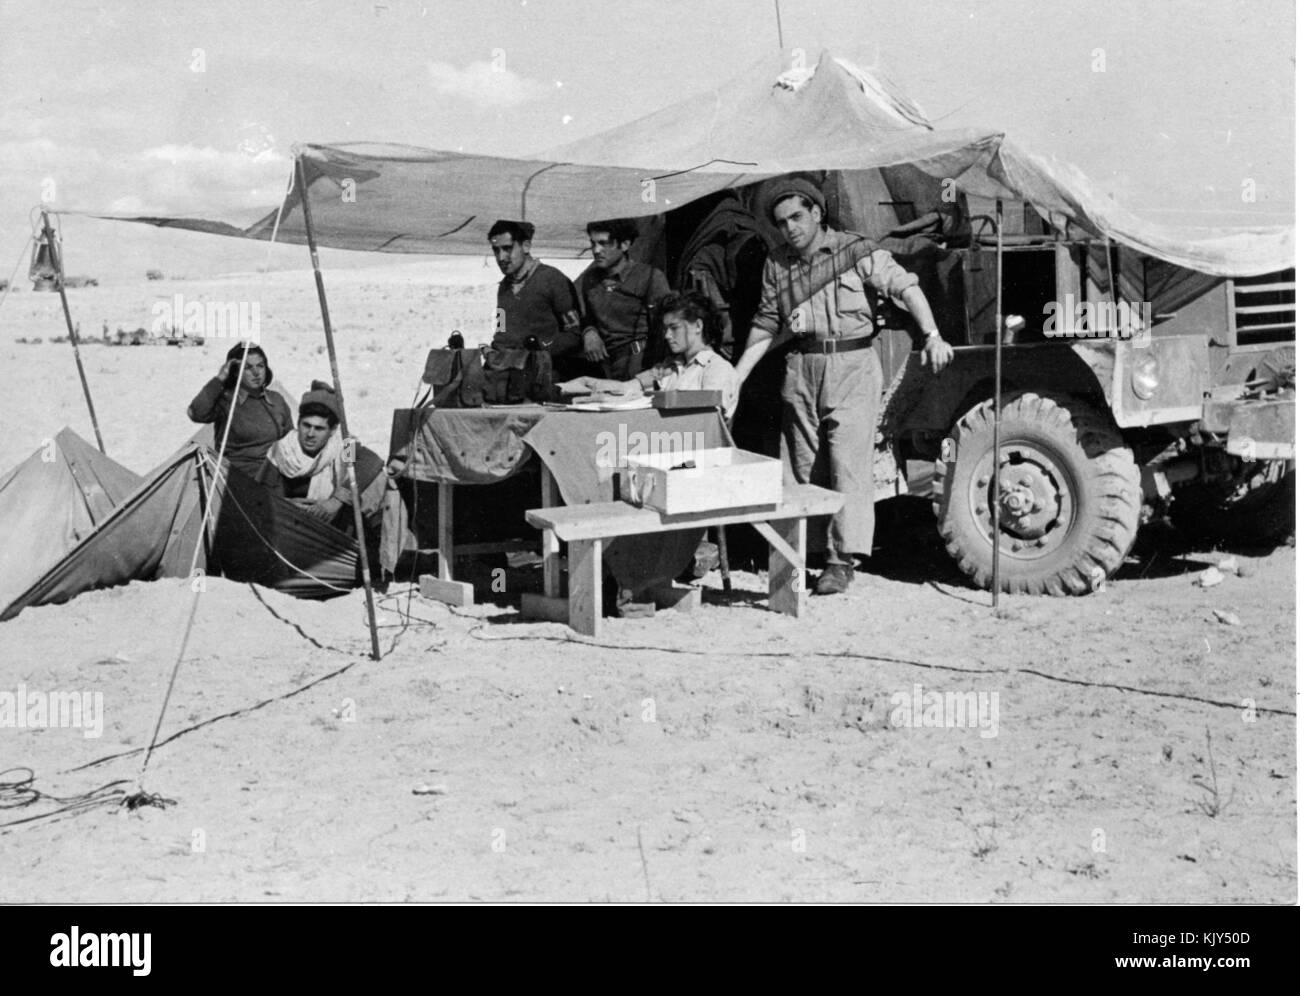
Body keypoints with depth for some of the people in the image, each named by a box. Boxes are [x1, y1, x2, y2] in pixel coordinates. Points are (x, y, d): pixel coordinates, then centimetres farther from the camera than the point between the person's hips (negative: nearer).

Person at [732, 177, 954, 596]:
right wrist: (734, 377, 13)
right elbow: (766, 325, 17)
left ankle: (842, 560, -5)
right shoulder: (777, 264, 11)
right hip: (801, 369, 5)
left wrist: (932, 335, -25)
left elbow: (905, 286, -10)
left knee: (849, 464, -8)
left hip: (853, 365, -5)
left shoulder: (857, 251, -4)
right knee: (798, 465, 8)